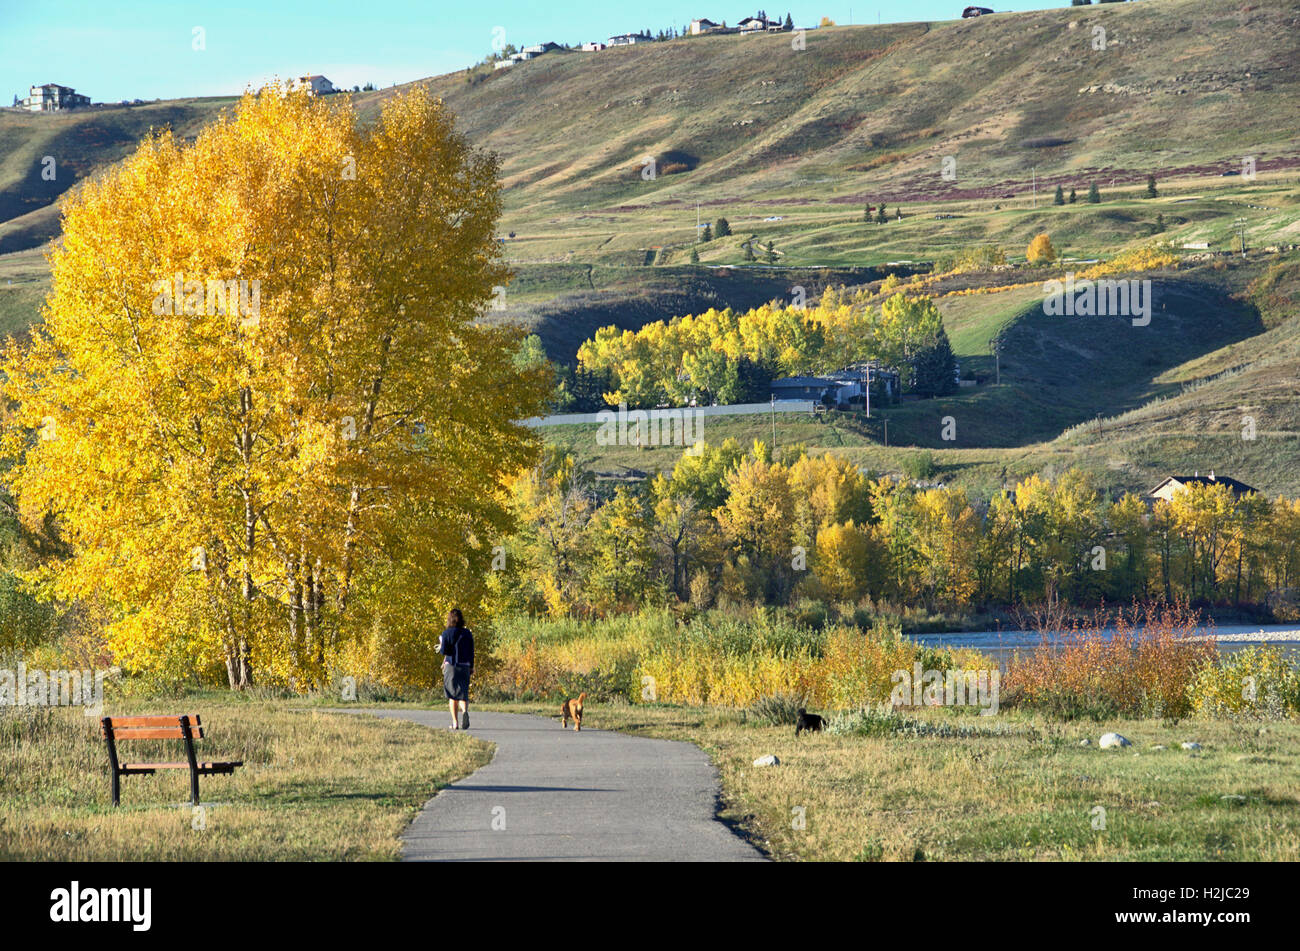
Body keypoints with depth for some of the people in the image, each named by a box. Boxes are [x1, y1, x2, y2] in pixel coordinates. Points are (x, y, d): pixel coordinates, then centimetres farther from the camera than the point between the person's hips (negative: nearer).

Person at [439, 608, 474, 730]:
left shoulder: (447, 633, -4)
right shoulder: (468, 633, 5)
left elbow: (444, 651, -10)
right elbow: (471, 652, 7)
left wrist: (440, 647, 12)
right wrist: (471, 667, 14)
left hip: (451, 666, -2)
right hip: (465, 667, 2)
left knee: (452, 695, 6)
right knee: (463, 693, 3)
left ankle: (455, 723, 4)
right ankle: (464, 710, -29)